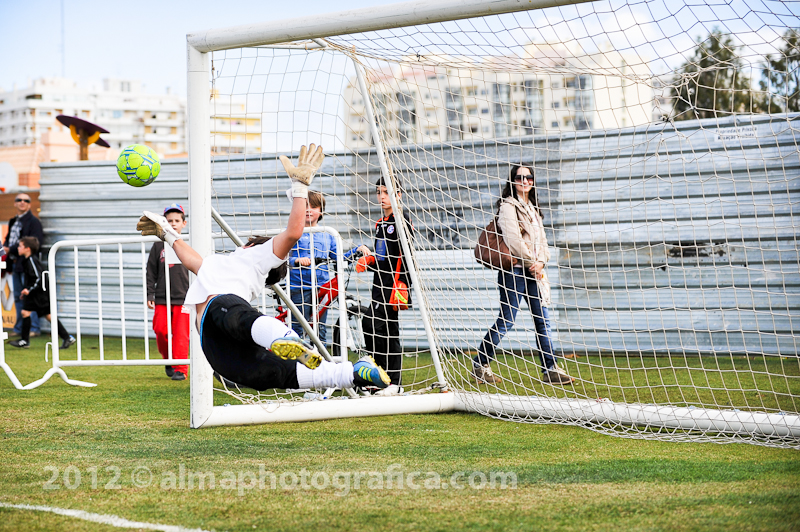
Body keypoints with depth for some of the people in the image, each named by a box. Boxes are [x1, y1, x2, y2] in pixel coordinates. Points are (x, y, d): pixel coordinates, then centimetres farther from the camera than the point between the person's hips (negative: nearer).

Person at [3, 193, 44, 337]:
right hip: (15, 264, 8)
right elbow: (8, 238, 26)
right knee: (18, 297, 12)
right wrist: (5, 247, 2)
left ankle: (33, 328, -4)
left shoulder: (34, 221, -8)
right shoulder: (13, 222, 18)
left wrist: (11, 249, -19)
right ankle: (19, 328, 19)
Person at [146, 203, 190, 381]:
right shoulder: (158, 246, 8)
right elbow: (151, 273, 10)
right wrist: (149, 295, 3)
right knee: (161, 330, -3)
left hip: (184, 298, -1)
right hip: (162, 299, 2)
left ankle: (180, 369, 0)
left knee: (181, 335, -6)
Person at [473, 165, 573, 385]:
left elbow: (541, 239, 17)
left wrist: (540, 262, -2)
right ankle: (480, 365, 4)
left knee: (542, 320, 3)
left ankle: (550, 369, 4)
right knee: (506, 320, -7)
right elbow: (512, 239, -14)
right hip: (514, 269, -8)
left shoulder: (533, 208, 20)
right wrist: (531, 262, -10)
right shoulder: (508, 206, -5)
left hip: (533, 270, 8)